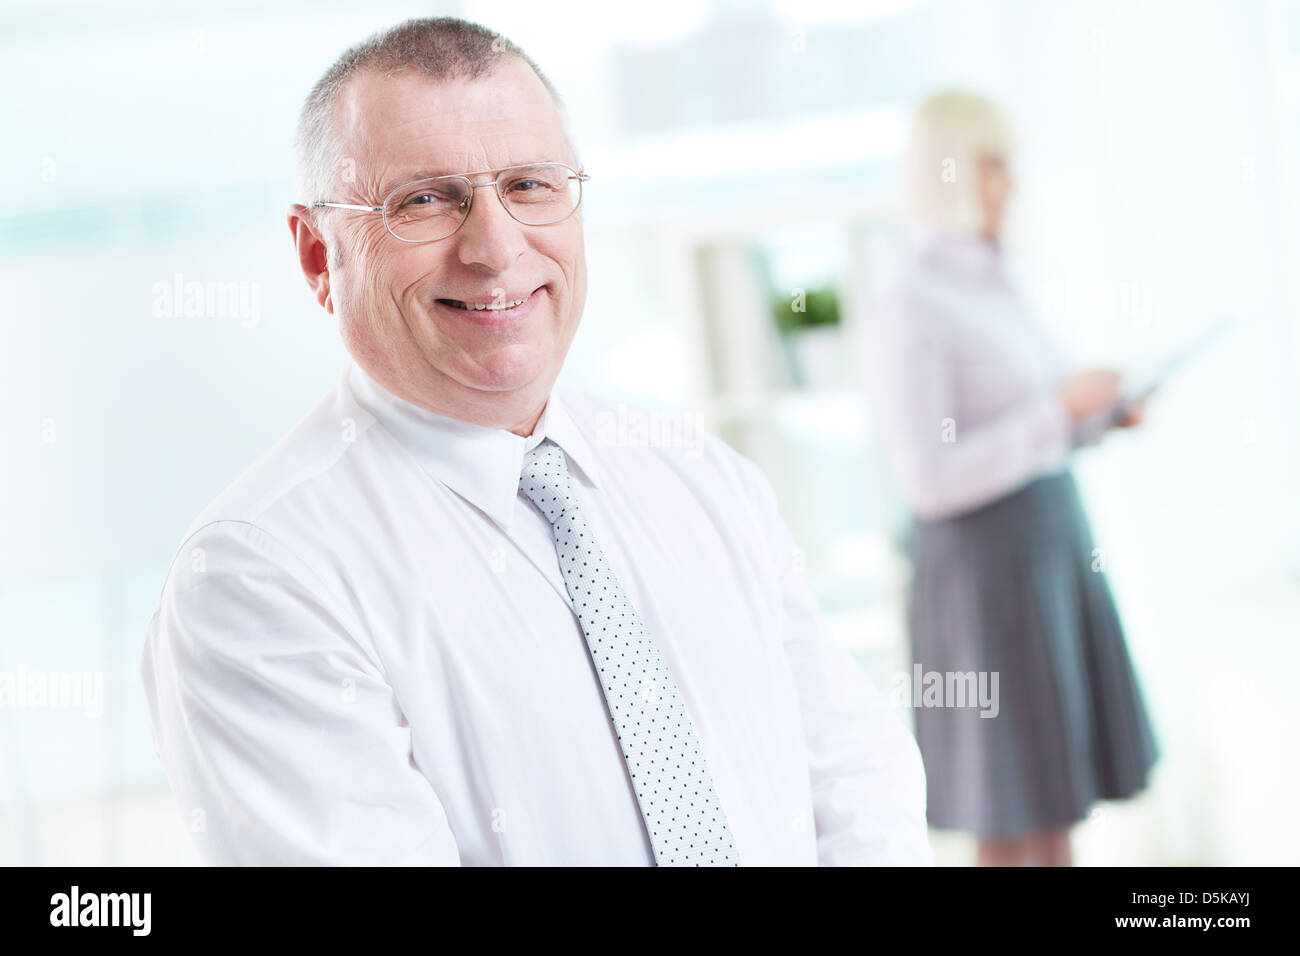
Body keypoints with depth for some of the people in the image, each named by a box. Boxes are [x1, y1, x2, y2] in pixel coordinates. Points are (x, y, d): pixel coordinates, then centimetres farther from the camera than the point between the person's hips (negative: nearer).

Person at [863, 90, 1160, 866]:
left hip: (1057, 540, 8)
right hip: (985, 562, -8)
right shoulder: (912, 309, -15)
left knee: (1061, 788, 13)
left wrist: (1102, 414, 2)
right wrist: (1057, 411, -18)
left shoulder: (999, 286, 10)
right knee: (1011, 813, 1)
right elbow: (929, 479, -20)